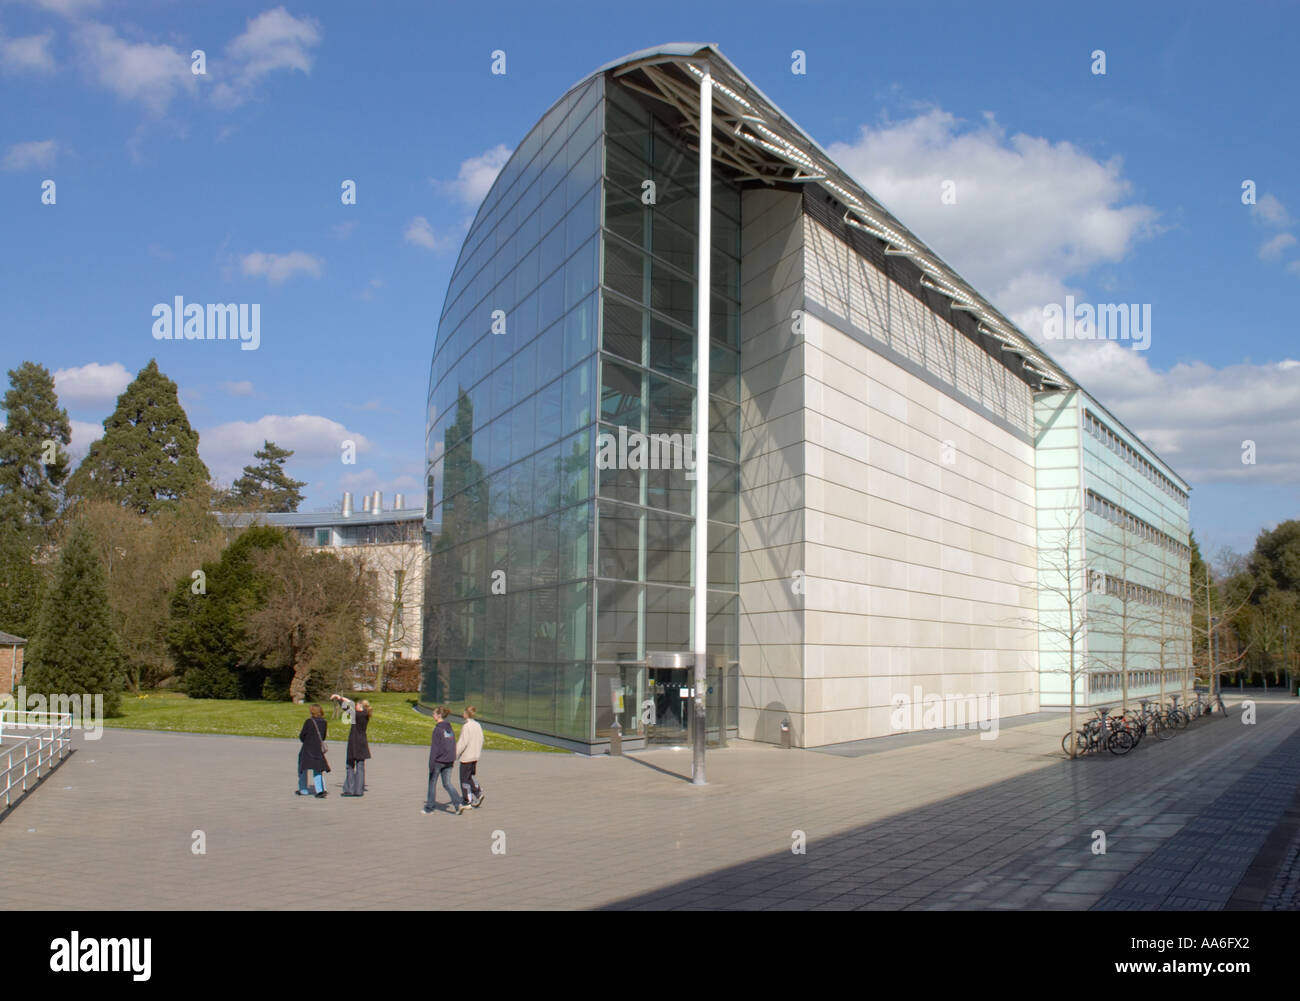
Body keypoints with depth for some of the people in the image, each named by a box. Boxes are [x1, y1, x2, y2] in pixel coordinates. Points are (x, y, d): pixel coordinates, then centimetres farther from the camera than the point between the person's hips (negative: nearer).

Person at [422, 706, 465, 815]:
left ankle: (430, 807, 19)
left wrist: (431, 764, -15)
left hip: (438, 760, -7)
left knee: (432, 783, 10)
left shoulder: (438, 729, -15)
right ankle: (458, 804, -6)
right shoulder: (450, 728, 8)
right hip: (449, 761, 7)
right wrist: (453, 759, 21)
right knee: (447, 783, 9)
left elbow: (434, 748, -17)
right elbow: (453, 745, 14)